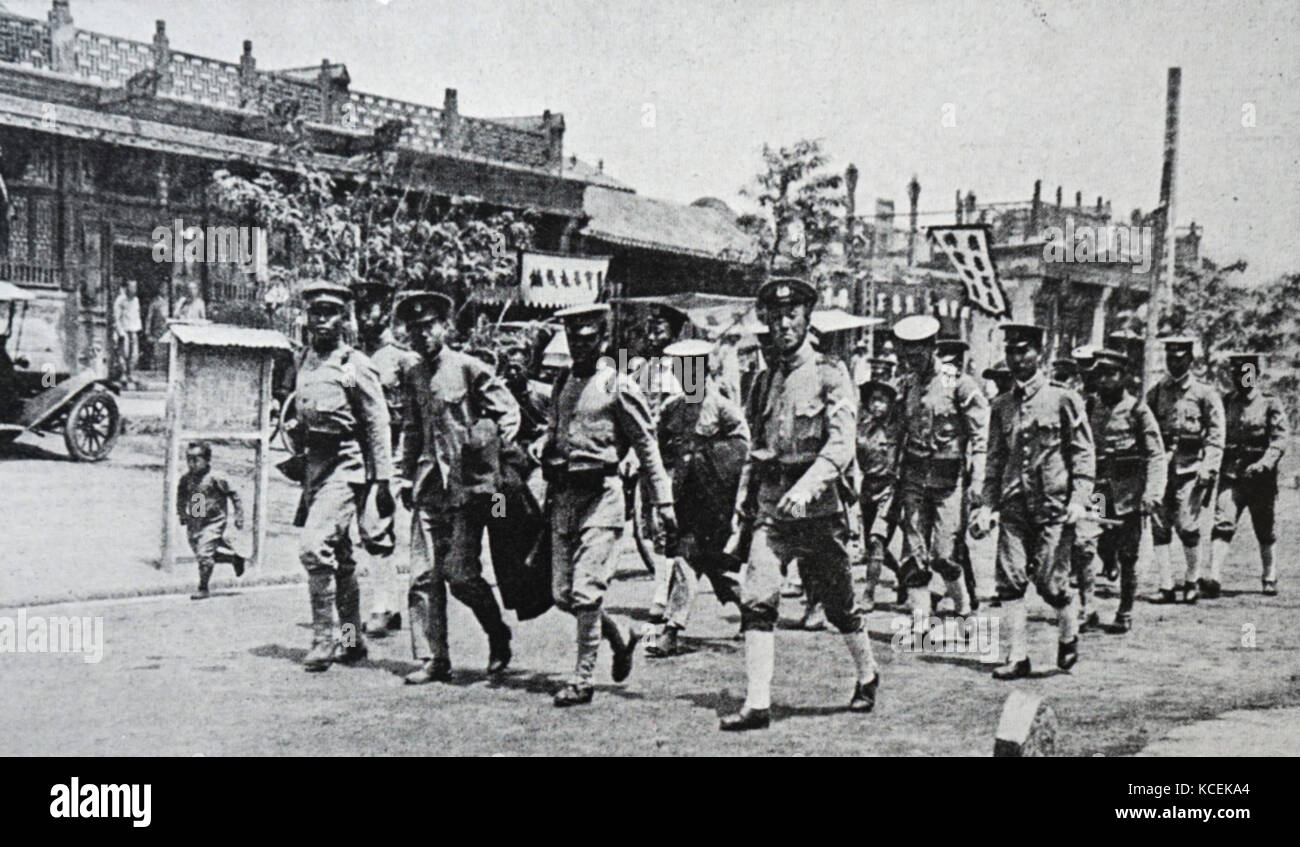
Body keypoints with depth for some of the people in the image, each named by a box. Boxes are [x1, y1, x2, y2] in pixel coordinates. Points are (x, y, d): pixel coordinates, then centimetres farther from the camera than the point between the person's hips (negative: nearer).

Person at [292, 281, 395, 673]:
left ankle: (325, 638, -10)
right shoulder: (305, 361, 13)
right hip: (315, 461, 8)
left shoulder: (356, 365, -8)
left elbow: (378, 425, -8)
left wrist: (382, 481, -11)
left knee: (314, 546, -19)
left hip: (346, 464, -8)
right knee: (338, 555, 14)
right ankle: (352, 640, 24)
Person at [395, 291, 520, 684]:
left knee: (460, 573, -7)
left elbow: (509, 412, -1)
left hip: (468, 484, -5)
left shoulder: (469, 368, -5)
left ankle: (499, 636, 18)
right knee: (423, 575, 1)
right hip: (429, 485, 6)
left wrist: (492, 446, -12)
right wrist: (406, 476, 16)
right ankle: (432, 660, 9)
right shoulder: (412, 374, 13)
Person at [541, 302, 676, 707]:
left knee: (586, 590, -10)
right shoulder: (562, 386, 14)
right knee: (562, 594, 7)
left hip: (601, 495, -7)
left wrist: (663, 504, -5)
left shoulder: (618, 386, -4)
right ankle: (622, 635, 30)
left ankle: (583, 678, 0)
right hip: (564, 495, 7)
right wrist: (549, 493, 17)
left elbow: (647, 447, -3)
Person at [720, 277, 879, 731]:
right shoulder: (765, 381, 14)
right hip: (770, 506, 4)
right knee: (756, 598, -12)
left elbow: (841, 445, -15)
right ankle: (758, 704, -11)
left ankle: (867, 675, 35)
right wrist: (740, 518, 14)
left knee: (838, 601, 10)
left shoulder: (830, 374, -3)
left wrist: (808, 485, -30)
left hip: (818, 506, -4)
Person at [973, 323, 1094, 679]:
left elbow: (1084, 453, 0)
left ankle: (1069, 635, 24)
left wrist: (1079, 499, -10)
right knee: (1010, 579, -2)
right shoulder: (1002, 406, 12)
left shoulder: (1063, 399, 0)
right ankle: (1018, 657, 4)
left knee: (1049, 579, -4)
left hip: (1052, 504, -4)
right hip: (1014, 504, 4)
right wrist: (987, 505, 8)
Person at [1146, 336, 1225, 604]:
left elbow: (1216, 435, -1)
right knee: (1159, 526, -1)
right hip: (1160, 466, 3)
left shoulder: (1205, 394, 2)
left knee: (1186, 524, -6)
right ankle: (1167, 586, 4)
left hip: (1190, 466, -3)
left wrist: (1209, 467, -11)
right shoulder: (1156, 392, 11)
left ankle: (1192, 582, 12)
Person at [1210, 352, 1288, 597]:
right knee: (1222, 524, -12)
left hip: (1261, 477, -2)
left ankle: (1269, 577, 27)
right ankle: (1213, 579, -18)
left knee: (1264, 530, 10)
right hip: (1231, 475, 2)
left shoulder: (1270, 404, 0)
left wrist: (1265, 463, -23)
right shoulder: (1226, 403, 9)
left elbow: (1279, 439, -8)